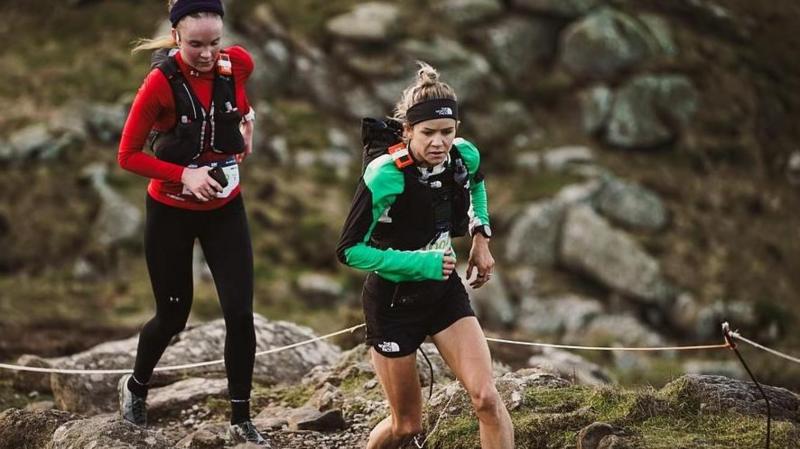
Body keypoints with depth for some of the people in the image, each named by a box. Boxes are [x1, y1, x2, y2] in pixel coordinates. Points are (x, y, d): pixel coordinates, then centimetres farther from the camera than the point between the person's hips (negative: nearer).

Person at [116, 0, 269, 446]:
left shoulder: (238, 64, -11)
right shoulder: (162, 83, -23)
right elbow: (129, 156, -15)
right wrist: (183, 175, -26)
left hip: (225, 210, 3)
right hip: (172, 213, -3)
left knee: (241, 314, -5)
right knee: (174, 315, 10)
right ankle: (136, 386, 40)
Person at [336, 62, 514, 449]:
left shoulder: (465, 156, -10)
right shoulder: (384, 175, -27)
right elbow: (350, 250, -21)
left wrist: (481, 237, 4)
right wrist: (421, 264, -26)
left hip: (444, 289, 4)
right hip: (393, 299, -4)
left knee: (486, 398, -12)